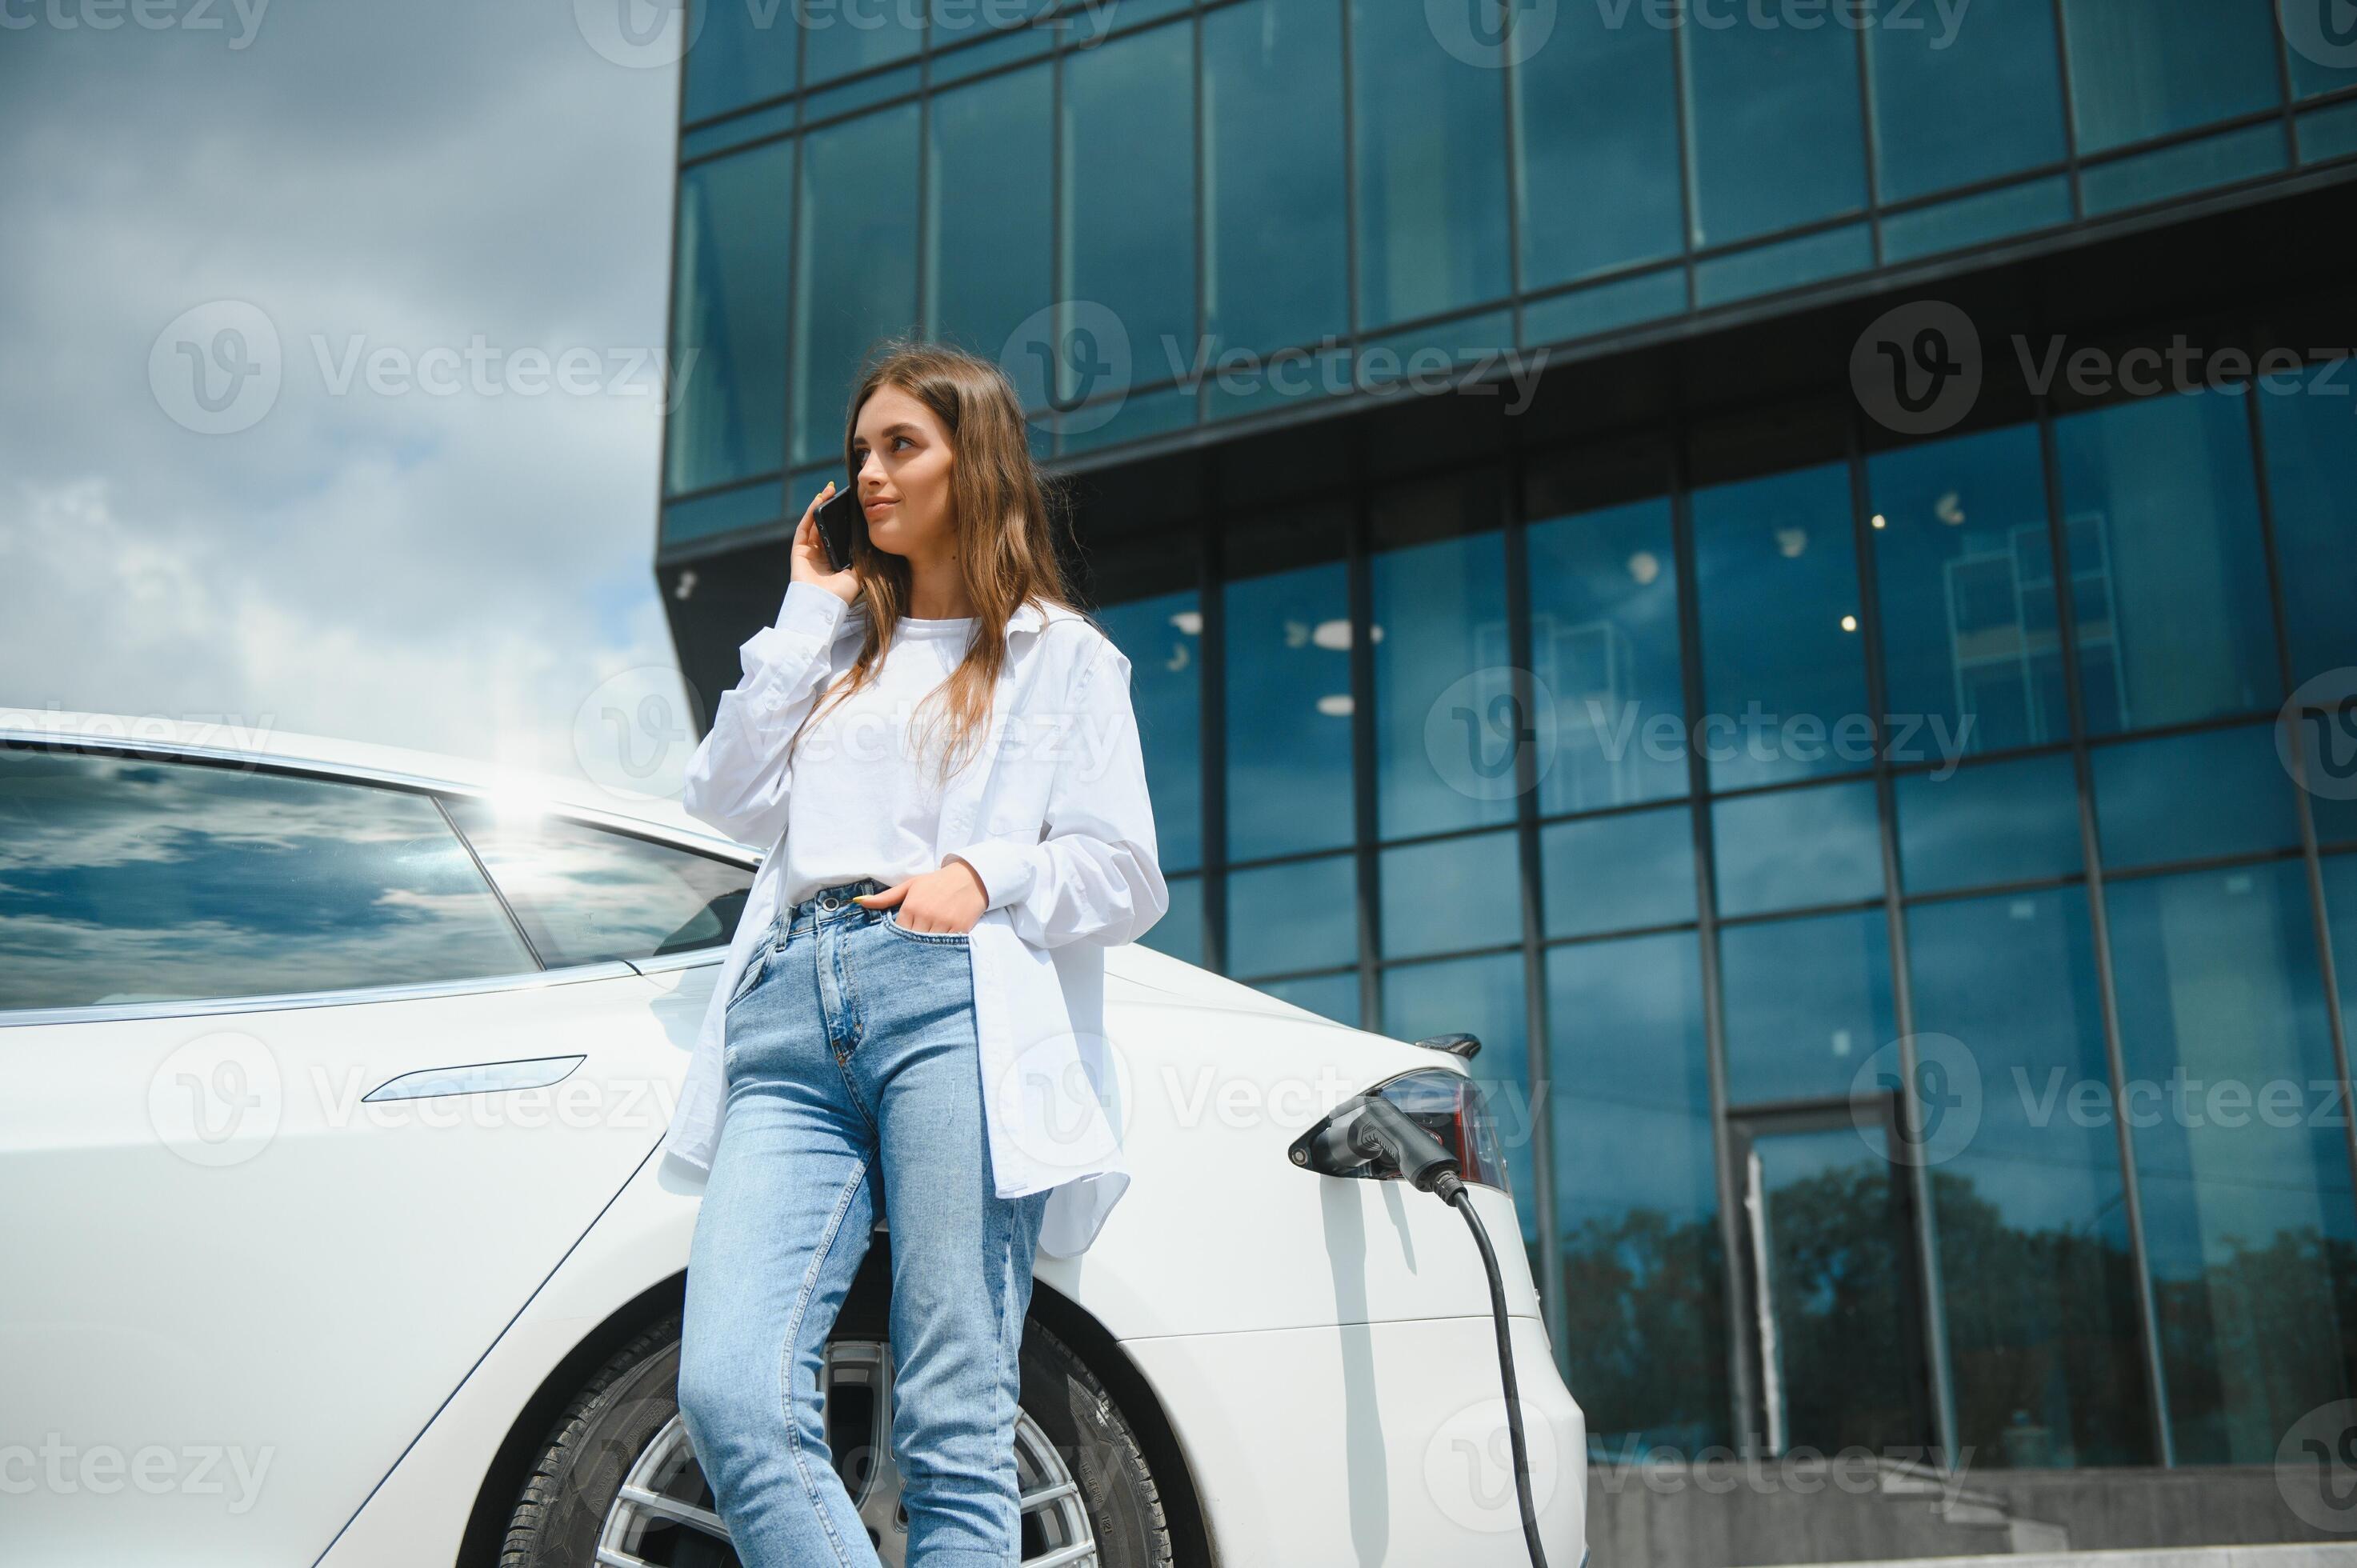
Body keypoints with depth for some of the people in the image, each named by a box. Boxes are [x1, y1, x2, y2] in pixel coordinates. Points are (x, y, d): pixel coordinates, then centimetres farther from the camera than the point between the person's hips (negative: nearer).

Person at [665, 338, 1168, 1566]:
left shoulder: (1058, 652, 17)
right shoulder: (837, 645, 30)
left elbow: (1125, 876, 9)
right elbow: (727, 799, 15)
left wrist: (984, 877, -9)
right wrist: (807, 612, 17)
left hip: (950, 1007, -4)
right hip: (790, 1018, 4)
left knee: (954, 1434, -9)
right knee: (728, 1399, -16)